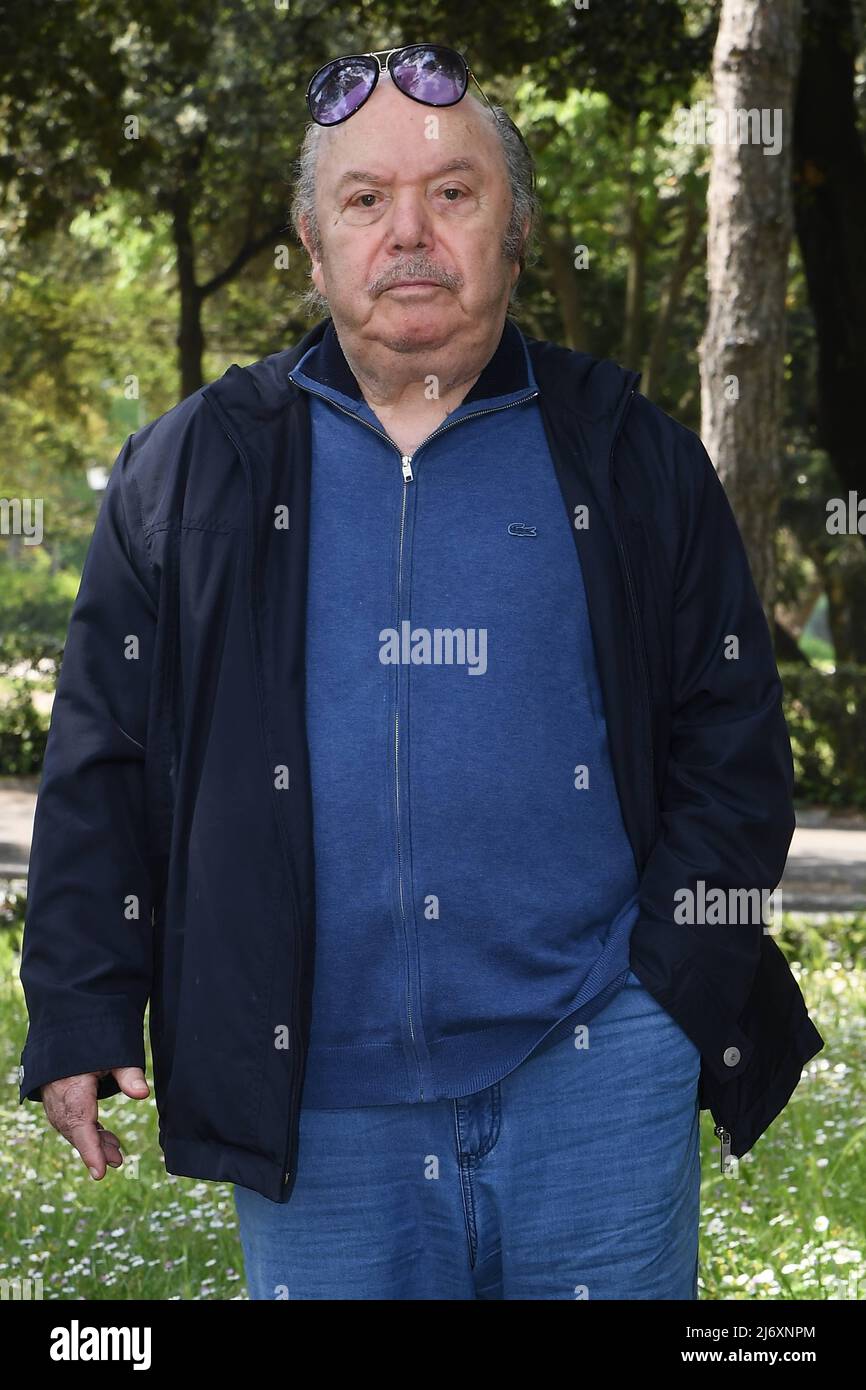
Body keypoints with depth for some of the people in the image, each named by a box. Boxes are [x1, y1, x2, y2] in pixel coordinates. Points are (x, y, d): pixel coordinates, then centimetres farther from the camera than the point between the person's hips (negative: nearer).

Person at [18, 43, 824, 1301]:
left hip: (593, 1076, 0)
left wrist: (674, 997, -4)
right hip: (313, 1104, 0)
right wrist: (83, 1020, 1)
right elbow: (100, 766, 7)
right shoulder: (192, 472, 7)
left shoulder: (634, 462, 7)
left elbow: (731, 744, 6)